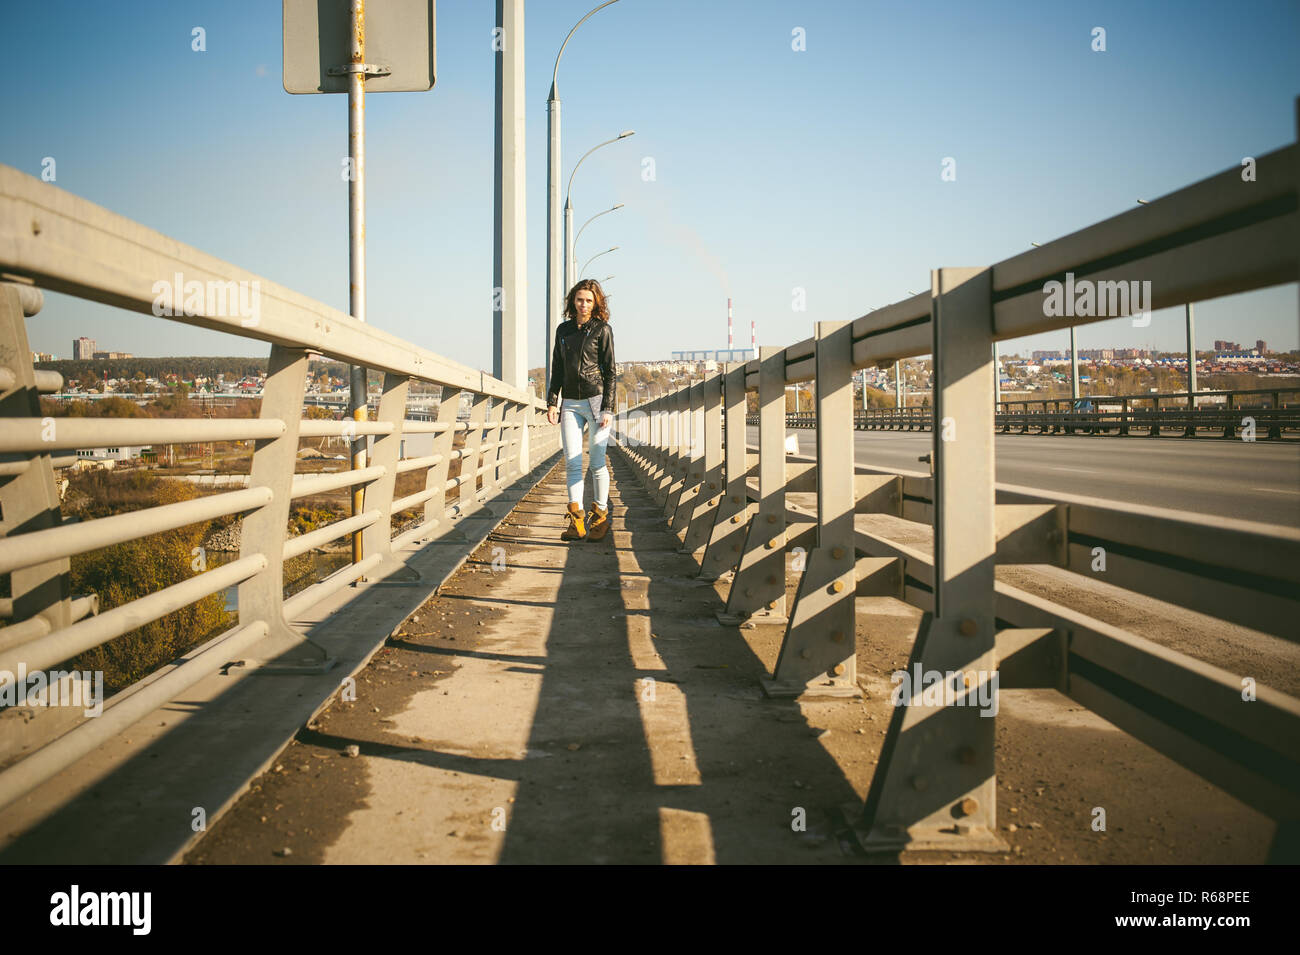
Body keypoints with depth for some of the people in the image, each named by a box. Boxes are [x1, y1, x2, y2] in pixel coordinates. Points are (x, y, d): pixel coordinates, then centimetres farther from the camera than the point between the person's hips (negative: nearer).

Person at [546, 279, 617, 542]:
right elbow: (557, 369, 17)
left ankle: (600, 516, 9)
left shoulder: (602, 330, 0)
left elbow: (610, 372, -2)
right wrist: (552, 402, 8)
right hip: (570, 403, 4)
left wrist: (607, 409, -8)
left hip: (596, 400, -4)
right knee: (572, 463, -3)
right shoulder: (563, 330, 13)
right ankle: (577, 520, -3)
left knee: (597, 463, -2)